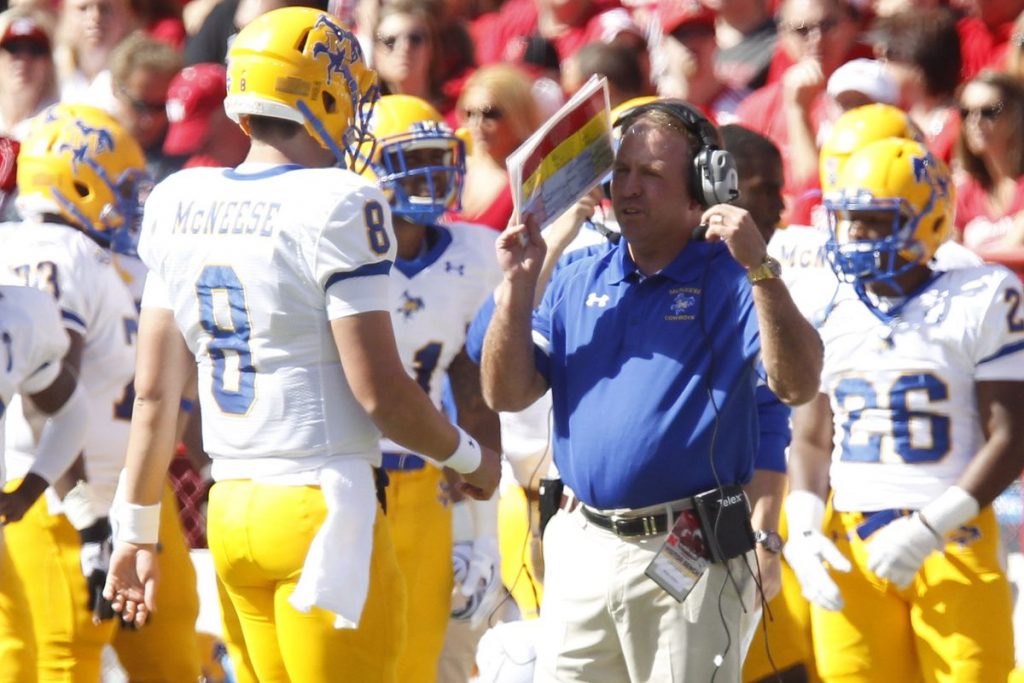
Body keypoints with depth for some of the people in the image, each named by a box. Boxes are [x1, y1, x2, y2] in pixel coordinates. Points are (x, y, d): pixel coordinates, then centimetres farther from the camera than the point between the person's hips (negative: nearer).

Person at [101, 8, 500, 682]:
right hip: (321, 506, -7)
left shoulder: (179, 205, 8)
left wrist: (139, 529, 19)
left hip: (230, 510, 7)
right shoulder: (339, 206, -12)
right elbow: (380, 391, -12)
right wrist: (470, 456, 6)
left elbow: (155, 389, 11)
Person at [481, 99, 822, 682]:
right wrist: (519, 283, -2)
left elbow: (797, 386, -17)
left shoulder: (732, 282, -3)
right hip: (583, 550, 5)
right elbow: (507, 393, 9)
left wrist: (759, 268, -26)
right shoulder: (578, 283, 14)